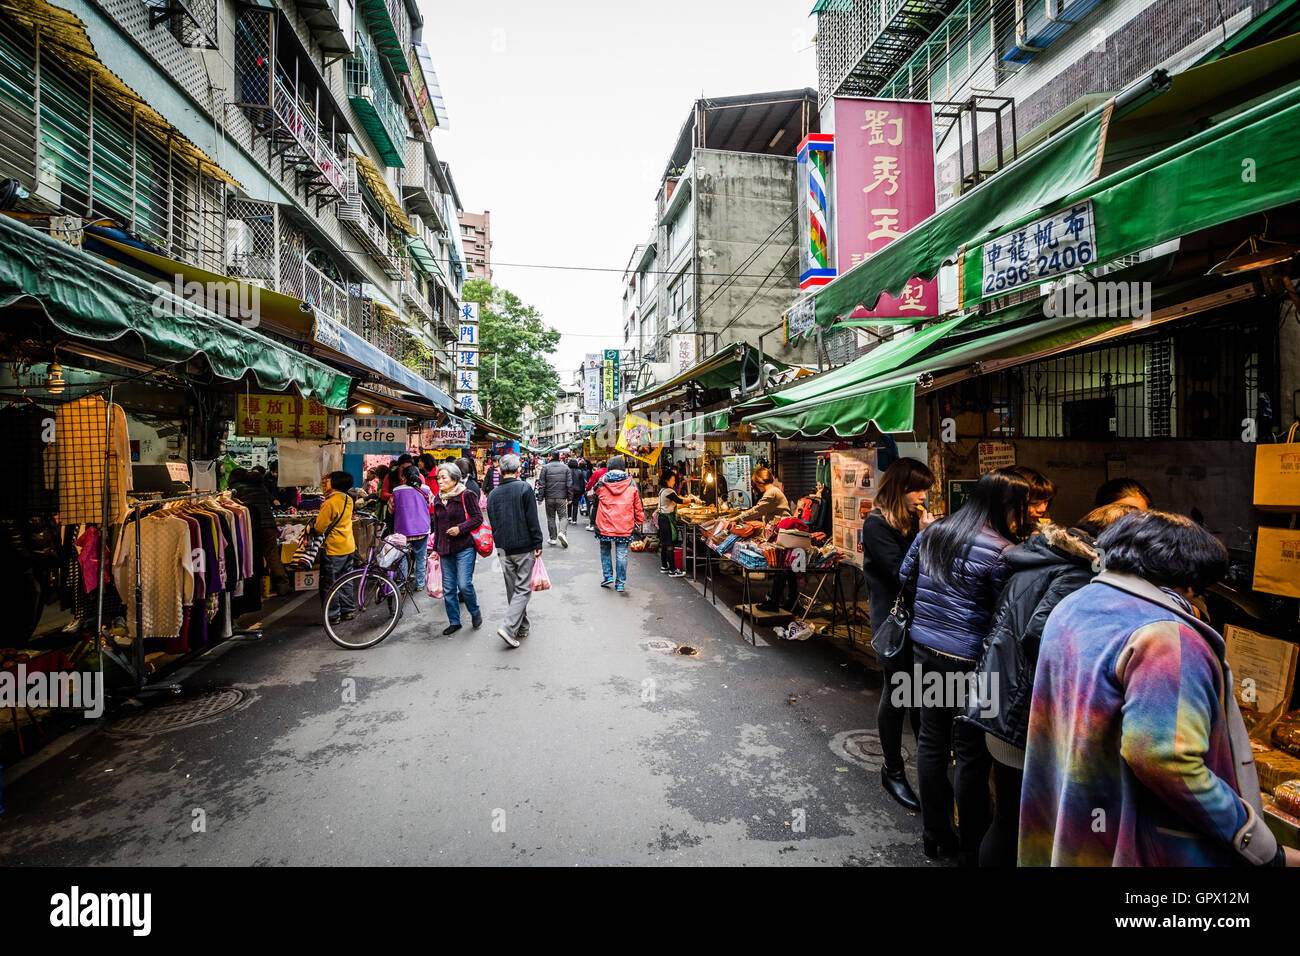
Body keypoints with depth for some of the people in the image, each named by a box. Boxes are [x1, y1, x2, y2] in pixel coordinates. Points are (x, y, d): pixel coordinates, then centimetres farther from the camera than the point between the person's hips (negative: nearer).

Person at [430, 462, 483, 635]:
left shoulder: (466, 496, -6)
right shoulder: (437, 499, 13)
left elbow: (478, 517, -7)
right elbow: (436, 526, 20)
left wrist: (460, 528, -19)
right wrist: (436, 548, 19)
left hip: (464, 547, -6)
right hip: (445, 550, 6)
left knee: (464, 584, -10)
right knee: (448, 588, 8)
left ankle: (475, 612, 16)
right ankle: (454, 622, 21)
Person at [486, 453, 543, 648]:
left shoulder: (492, 494, 7)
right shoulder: (524, 488, -10)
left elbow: (492, 523, 13)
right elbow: (533, 520, -12)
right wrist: (538, 544, -7)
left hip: (503, 548, 5)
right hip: (524, 547, -5)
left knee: (512, 589, 15)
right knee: (523, 588, 0)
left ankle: (522, 627, 24)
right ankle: (509, 628, -12)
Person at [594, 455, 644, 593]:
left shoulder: (602, 481, -3)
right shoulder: (631, 483, 0)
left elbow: (595, 495, 15)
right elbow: (637, 506, 6)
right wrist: (638, 522, 15)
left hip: (605, 524, 0)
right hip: (624, 526, 0)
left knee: (605, 550, 20)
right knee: (621, 554, 5)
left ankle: (608, 576, 16)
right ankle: (620, 583, 9)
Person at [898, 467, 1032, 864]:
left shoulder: (932, 532, 3)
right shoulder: (1001, 551, -16)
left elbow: (905, 576, 14)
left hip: (924, 650, 6)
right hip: (967, 660, -6)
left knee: (932, 741, 17)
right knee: (971, 754, 10)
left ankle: (935, 835, 34)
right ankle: (970, 849, 27)